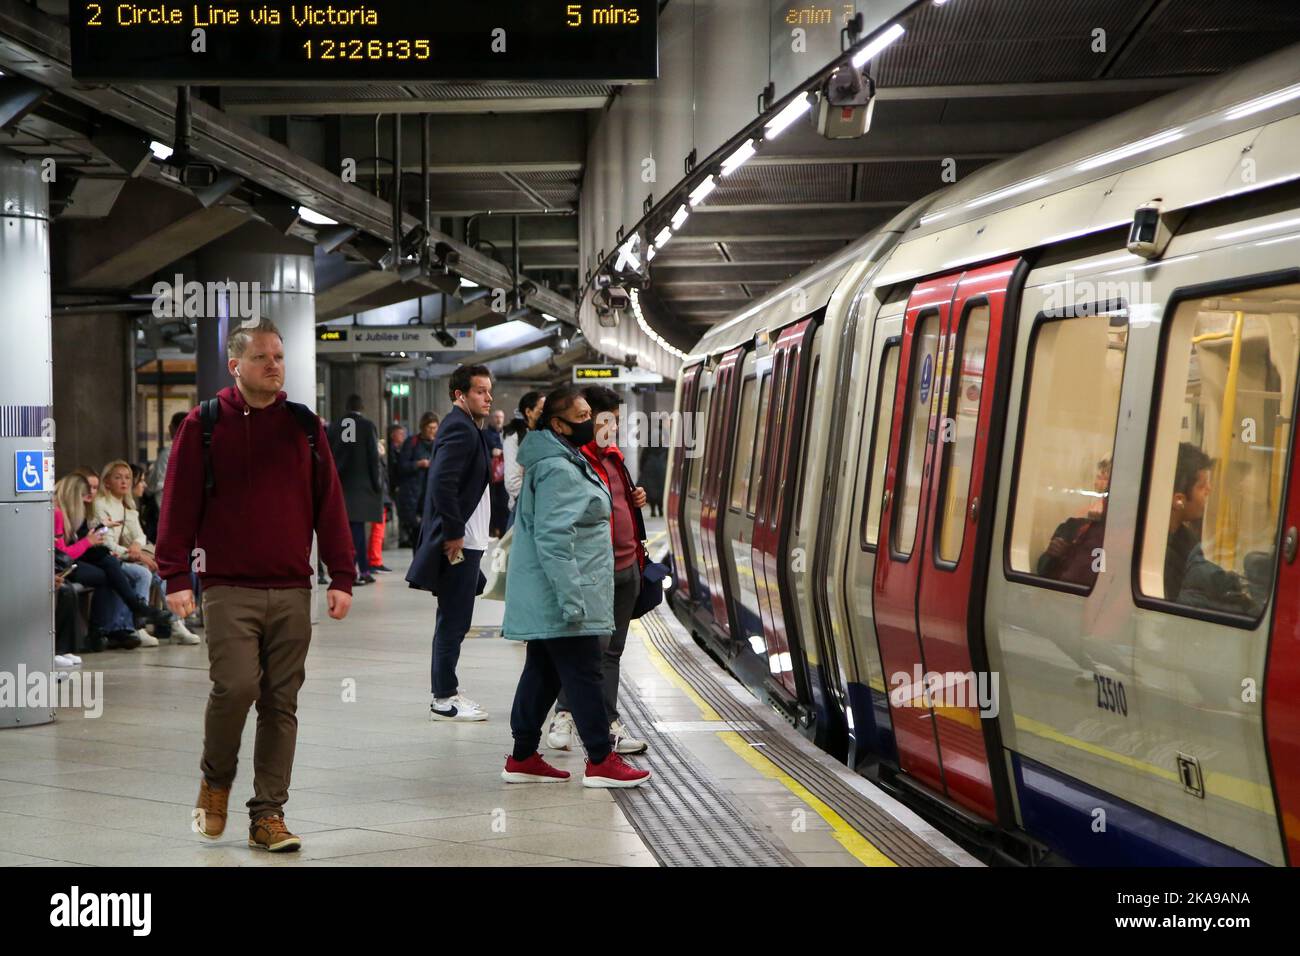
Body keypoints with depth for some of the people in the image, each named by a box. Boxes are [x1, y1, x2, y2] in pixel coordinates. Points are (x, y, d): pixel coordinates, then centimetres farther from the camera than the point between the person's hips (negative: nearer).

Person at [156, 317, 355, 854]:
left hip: (292, 590, 3)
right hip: (228, 588, -3)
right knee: (236, 685, -16)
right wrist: (176, 577, -9)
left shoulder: (305, 426, 10)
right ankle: (215, 780, 12)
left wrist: (341, 577, 4)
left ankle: (268, 814, 12)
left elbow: (329, 505, 10)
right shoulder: (205, 425, 2)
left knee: (281, 703, 4)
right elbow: (179, 503, -1)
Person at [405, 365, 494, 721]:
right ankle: (444, 700, 0)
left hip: (463, 541, 11)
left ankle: (446, 691, 23)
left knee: (453, 621, 15)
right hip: (460, 543, -11)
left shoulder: (465, 426, 17)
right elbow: (443, 483, -25)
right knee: (454, 621, -5)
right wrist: (454, 532, -21)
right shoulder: (460, 428, -15)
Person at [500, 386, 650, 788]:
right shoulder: (559, 471, -18)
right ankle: (601, 762, 1)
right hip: (560, 597, -11)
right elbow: (553, 538, -24)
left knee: (543, 673, 12)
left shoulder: (563, 461, 16)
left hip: (543, 601, 11)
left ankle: (523, 758, 17)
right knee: (583, 675, -5)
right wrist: (571, 598, -25)